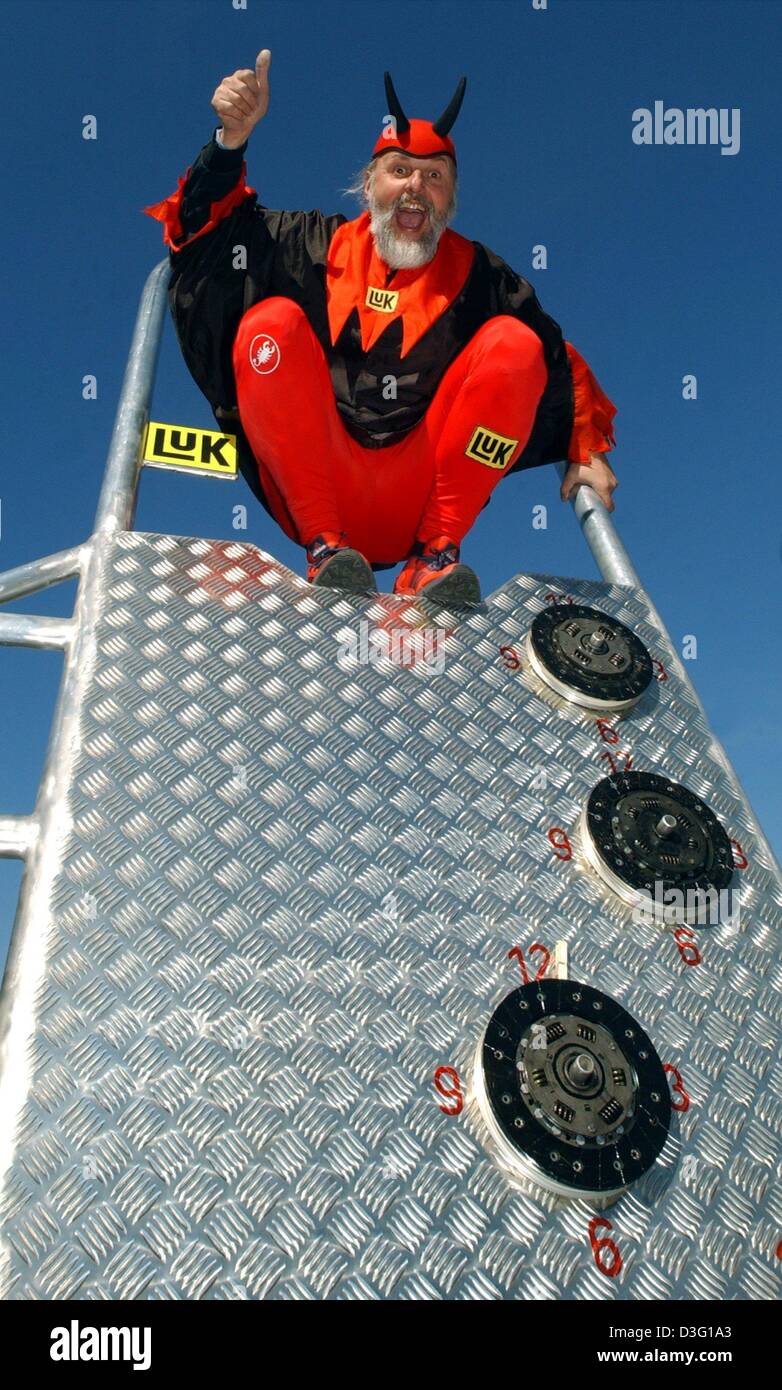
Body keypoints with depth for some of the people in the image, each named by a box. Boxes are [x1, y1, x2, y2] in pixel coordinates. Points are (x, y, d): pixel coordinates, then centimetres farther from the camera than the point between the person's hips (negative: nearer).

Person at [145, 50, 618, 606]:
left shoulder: (476, 274, 14)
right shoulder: (319, 247, 13)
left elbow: (560, 361, 14)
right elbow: (212, 227, 11)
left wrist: (588, 450, 4)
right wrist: (232, 139, -5)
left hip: (420, 500, 1)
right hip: (316, 489, 0)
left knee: (516, 342, -14)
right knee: (272, 322, -19)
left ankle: (436, 553, -17)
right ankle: (324, 544, -22)